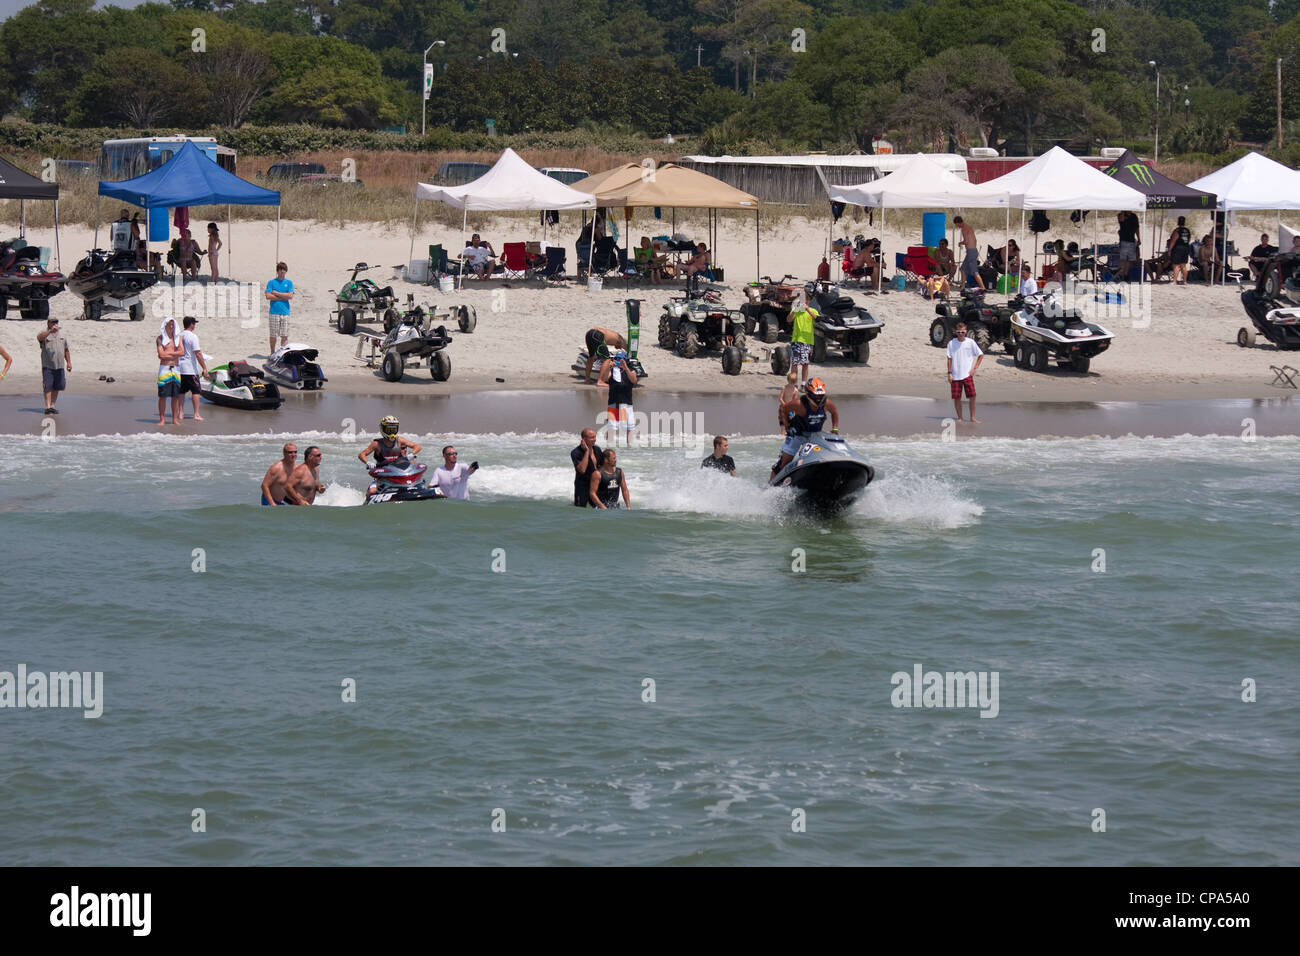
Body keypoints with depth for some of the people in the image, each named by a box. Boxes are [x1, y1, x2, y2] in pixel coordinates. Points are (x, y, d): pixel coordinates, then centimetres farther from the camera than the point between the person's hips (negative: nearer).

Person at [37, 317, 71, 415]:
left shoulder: (61, 335, 16)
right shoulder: (45, 334, -2)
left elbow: (66, 350, 23)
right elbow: (40, 337, -27)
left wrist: (69, 362, 18)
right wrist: (50, 331, -38)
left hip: (60, 366, 5)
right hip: (47, 366, -5)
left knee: (57, 387, 6)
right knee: (48, 387, -7)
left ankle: (52, 406, 15)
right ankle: (47, 407, -6)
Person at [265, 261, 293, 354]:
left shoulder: (289, 283, 10)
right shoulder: (271, 282, 5)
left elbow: (290, 296, -3)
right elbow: (268, 296, -7)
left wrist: (276, 293, -5)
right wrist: (283, 297, -6)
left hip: (285, 311, 1)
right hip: (274, 311, -1)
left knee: (285, 335, -1)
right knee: (273, 334, 0)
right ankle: (272, 353, 10)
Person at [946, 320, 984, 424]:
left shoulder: (970, 342, 1)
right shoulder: (951, 343, 2)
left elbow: (981, 355, 9)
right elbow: (949, 359, 4)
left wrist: (975, 368, 1)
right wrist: (949, 373, -3)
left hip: (967, 374, -1)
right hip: (955, 376, 1)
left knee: (972, 396, -7)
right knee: (956, 398, 1)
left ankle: (972, 417, 4)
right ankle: (959, 417, 14)